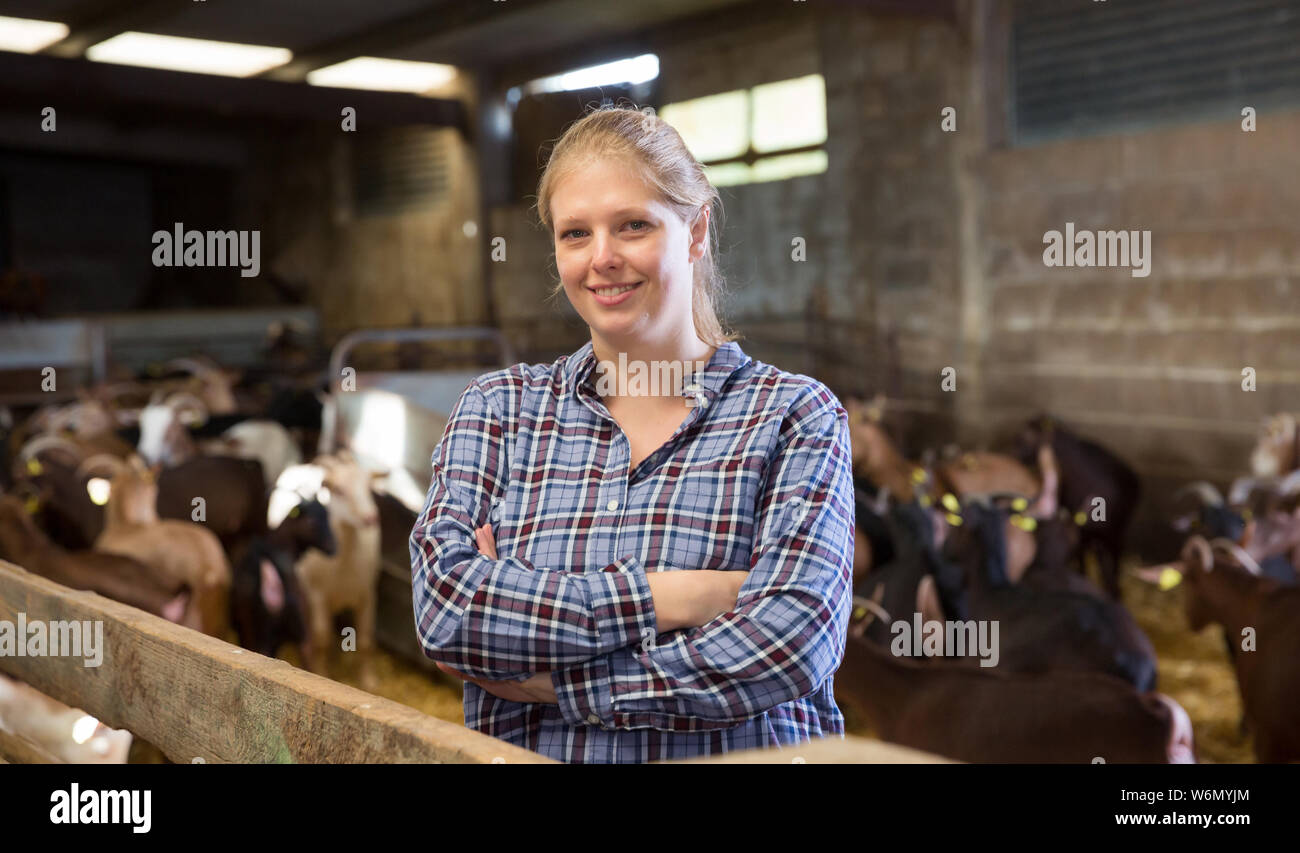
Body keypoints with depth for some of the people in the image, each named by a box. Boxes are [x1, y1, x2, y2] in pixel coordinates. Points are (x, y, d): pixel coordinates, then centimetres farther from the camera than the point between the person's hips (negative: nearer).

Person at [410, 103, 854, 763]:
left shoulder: (796, 415, 2)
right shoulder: (498, 407, 8)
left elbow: (791, 646, -10)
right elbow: (445, 606, -6)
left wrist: (551, 682, -8)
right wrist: (679, 597, -12)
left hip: (735, 755, -2)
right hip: (531, 758, 2)